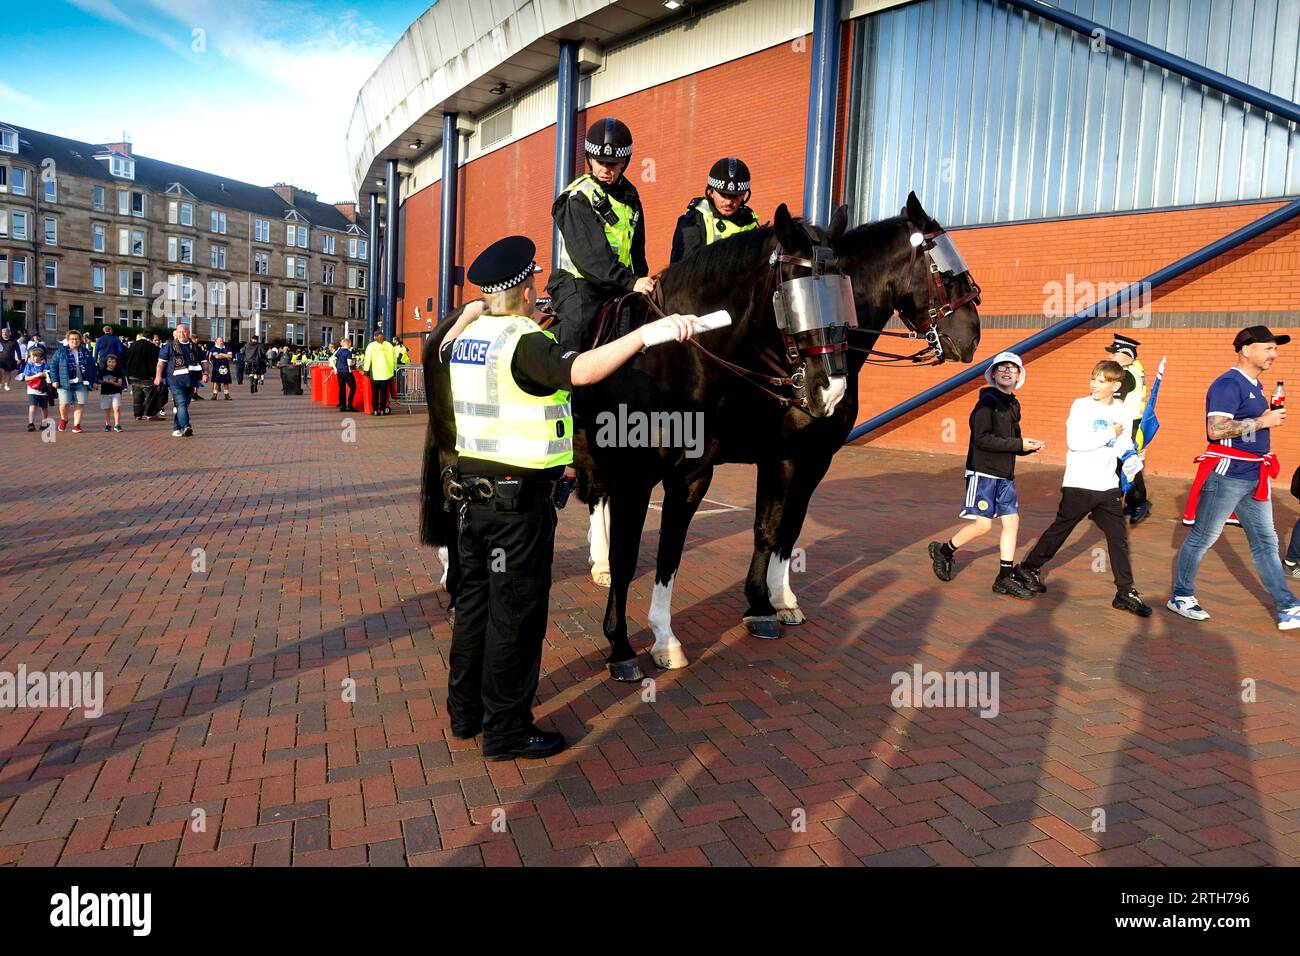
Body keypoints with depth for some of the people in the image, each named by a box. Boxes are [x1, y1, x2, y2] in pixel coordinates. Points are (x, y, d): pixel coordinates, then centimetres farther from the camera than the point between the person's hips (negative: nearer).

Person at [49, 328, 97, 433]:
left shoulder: (85, 352, 11)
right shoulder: (61, 351, 4)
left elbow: (92, 366, 14)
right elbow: (53, 365, 5)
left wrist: (93, 381, 8)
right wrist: (55, 380, -4)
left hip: (81, 383, 2)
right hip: (65, 383, -2)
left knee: (79, 404, -2)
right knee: (64, 404, -7)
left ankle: (76, 425, 8)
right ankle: (63, 419, 22)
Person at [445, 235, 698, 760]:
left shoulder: (469, 334, 7)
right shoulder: (526, 343, -18)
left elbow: (446, 347, 33)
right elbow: (580, 370, -38)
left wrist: (475, 309, 44)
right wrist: (649, 331, -43)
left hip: (473, 492, 9)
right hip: (520, 500, -9)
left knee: (474, 600, 19)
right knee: (515, 615, 2)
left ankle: (465, 711, 33)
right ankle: (506, 731, 13)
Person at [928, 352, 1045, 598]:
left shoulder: (1013, 404, 15)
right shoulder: (988, 401, -10)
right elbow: (982, 438, -18)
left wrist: (1029, 447, -1)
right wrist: (1019, 444, -16)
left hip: (1005, 475, 8)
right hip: (983, 472, -8)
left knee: (1012, 521, 3)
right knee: (982, 524, -8)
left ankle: (1005, 579, 9)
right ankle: (943, 551, 15)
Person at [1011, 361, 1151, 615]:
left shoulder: (1123, 411, 6)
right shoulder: (1081, 405, -7)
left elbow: (1123, 449, 4)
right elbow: (1074, 441, -20)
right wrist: (1110, 433, -14)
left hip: (1108, 486, 4)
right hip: (1079, 484, -4)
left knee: (1118, 537, 4)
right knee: (1060, 530, 7)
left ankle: (1126, 593, 11)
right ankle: (1028, 568, 25)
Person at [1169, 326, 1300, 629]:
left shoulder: (1255, 385, 14)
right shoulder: (1229, 384, -15)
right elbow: (1216, 429, -26)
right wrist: (1263, 421, -20)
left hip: (1254, 478, 9)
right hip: (1227, 475, -9)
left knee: (1266, 542, 12)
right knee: (1202, 538, 3)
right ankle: (1181, 596, 15)